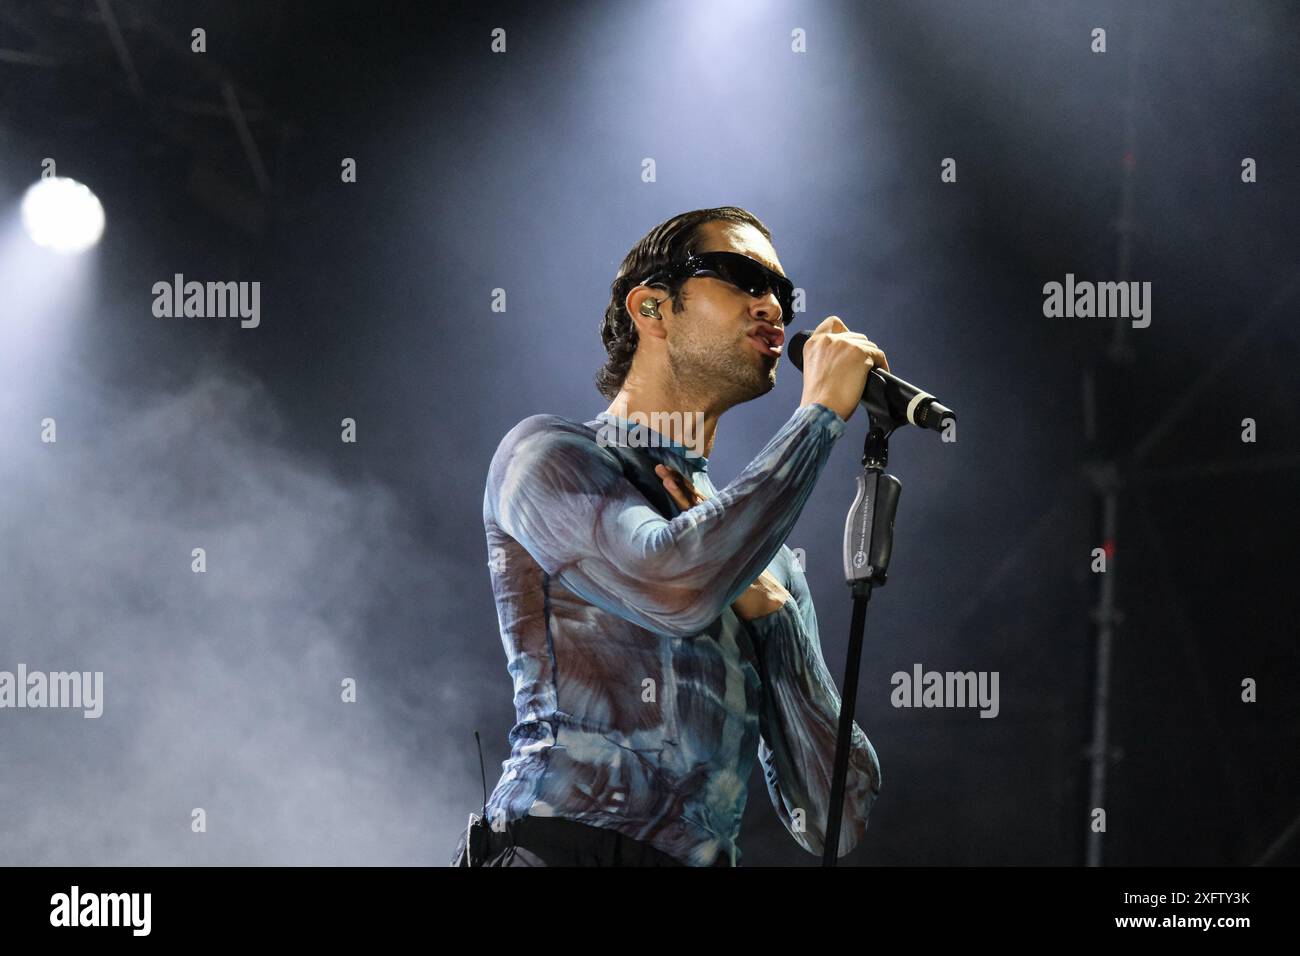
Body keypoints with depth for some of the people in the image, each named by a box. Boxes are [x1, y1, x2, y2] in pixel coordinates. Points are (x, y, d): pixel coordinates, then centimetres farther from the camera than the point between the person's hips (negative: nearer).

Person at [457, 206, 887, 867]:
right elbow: (674, 588, -14)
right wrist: (821, 412, -3)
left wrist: (768, 604, 4)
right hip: (557, 848, -3)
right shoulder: (547, 454, 7)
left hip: (706, 860, 3)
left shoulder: (768, 558, 23)